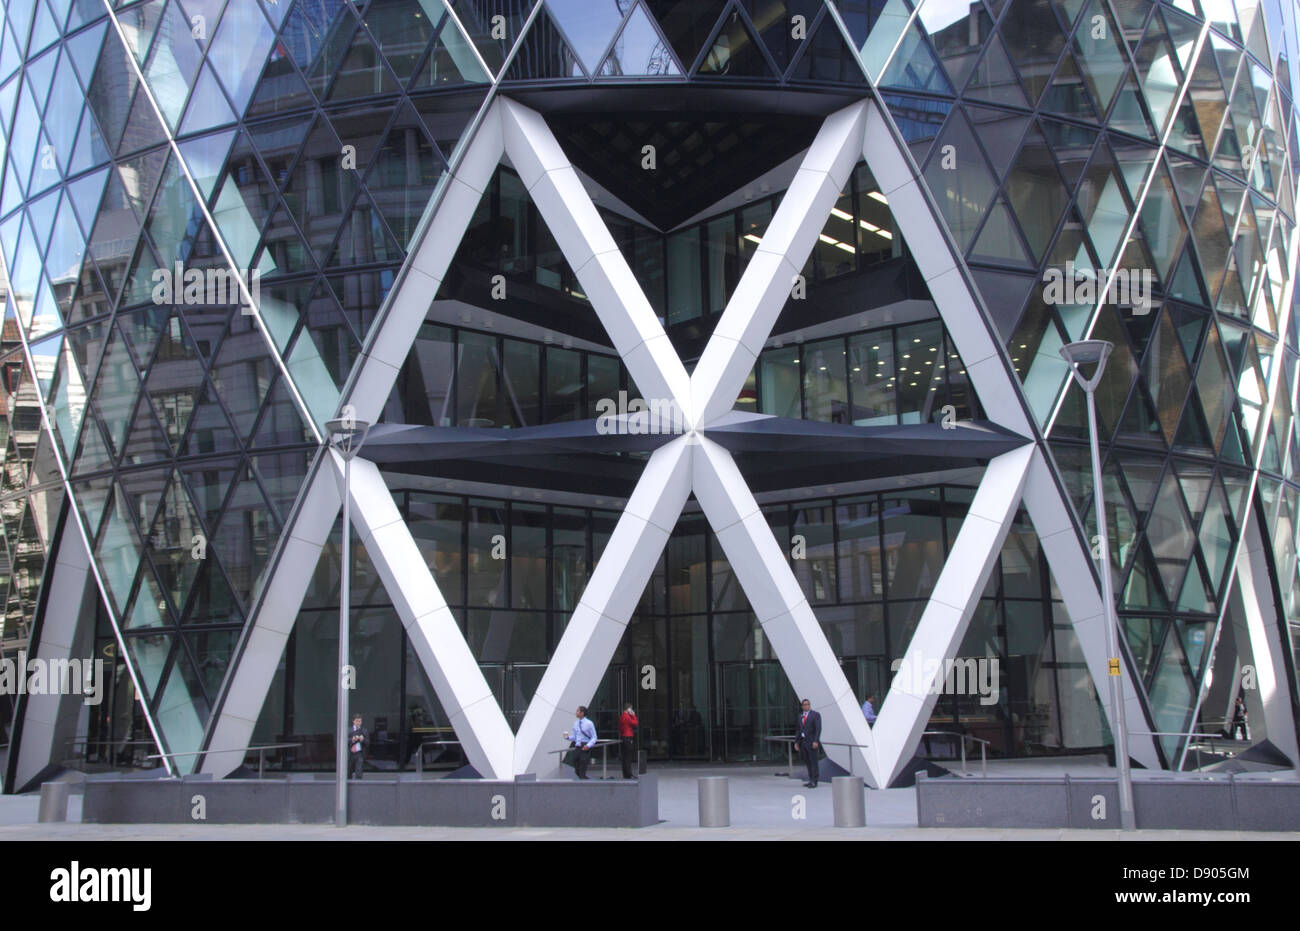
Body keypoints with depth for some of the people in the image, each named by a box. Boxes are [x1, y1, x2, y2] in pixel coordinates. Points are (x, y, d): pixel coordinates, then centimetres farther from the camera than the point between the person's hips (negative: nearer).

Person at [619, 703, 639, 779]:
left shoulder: (621, 717, 14)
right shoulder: (627, 717, -16)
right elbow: (635, 724, -11)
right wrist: (633, 715, -4)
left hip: (622, 738, 10)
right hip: (628, 738, -9)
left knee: (625, 757, 12)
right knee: (628, 756, -6)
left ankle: (626, 774, 15)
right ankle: (628, 774, -5)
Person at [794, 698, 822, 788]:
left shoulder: (815, 715, -5)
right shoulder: (800, 715, 14)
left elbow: (818, 729, -12)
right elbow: (798, 729, 14)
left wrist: (816, 741, -21)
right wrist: (796, 742, 7)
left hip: (812, 742, -6)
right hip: (803, 742, 6)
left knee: (813, 762, -5)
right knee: (807, 763, 8)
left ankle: (814, 782, -3)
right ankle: (811, 780, 14)